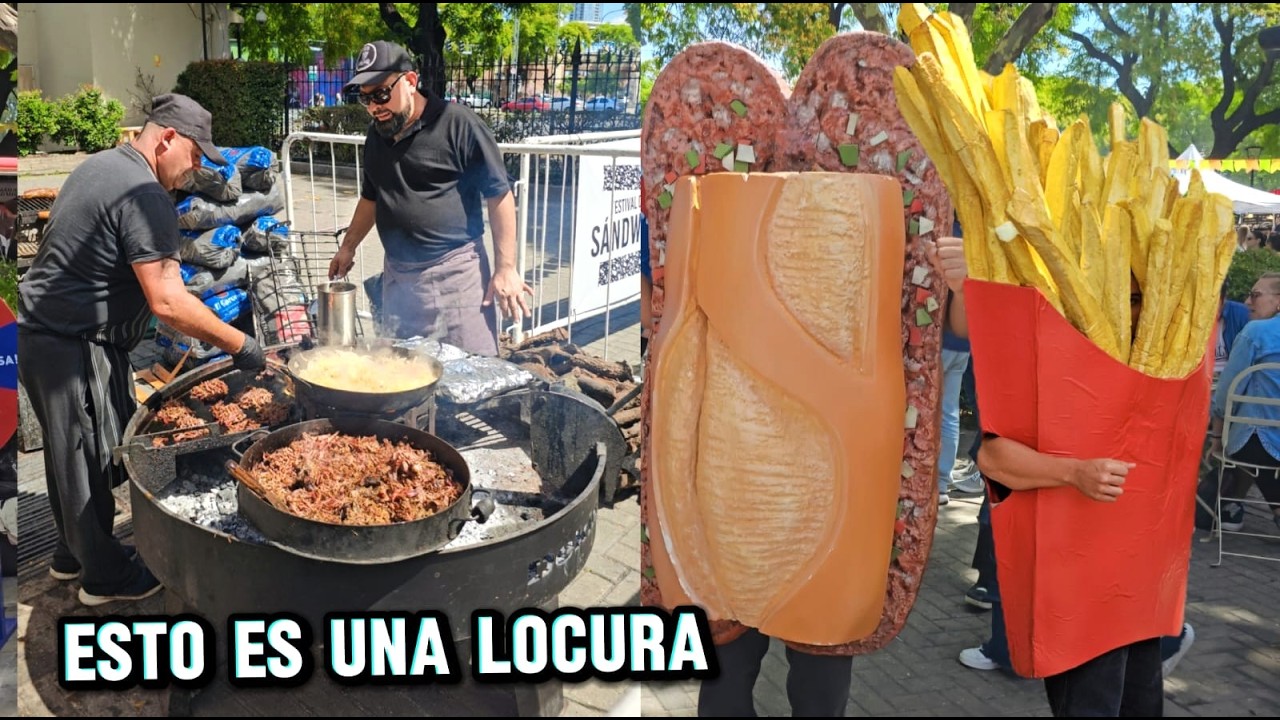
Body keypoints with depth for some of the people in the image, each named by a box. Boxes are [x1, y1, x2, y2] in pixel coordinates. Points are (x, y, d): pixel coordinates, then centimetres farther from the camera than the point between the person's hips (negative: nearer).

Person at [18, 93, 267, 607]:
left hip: (43, 333, 10)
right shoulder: (146, 197, -21)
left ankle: (72, 553, 38)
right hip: (74, 349, -10)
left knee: (72, 456, 22)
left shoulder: (100, 165, 10)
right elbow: (167, 302, -29)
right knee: (90, 462, 5)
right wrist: (240, 346, -23)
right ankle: (105, 575, 20)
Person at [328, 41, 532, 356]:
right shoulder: (377, 135, 11)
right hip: (397, 274, 6)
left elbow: (499, 196, -10)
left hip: (454, 271, -6)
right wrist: (348, 248, 24)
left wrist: (505, 269, -14)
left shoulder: (458, 124, -10)